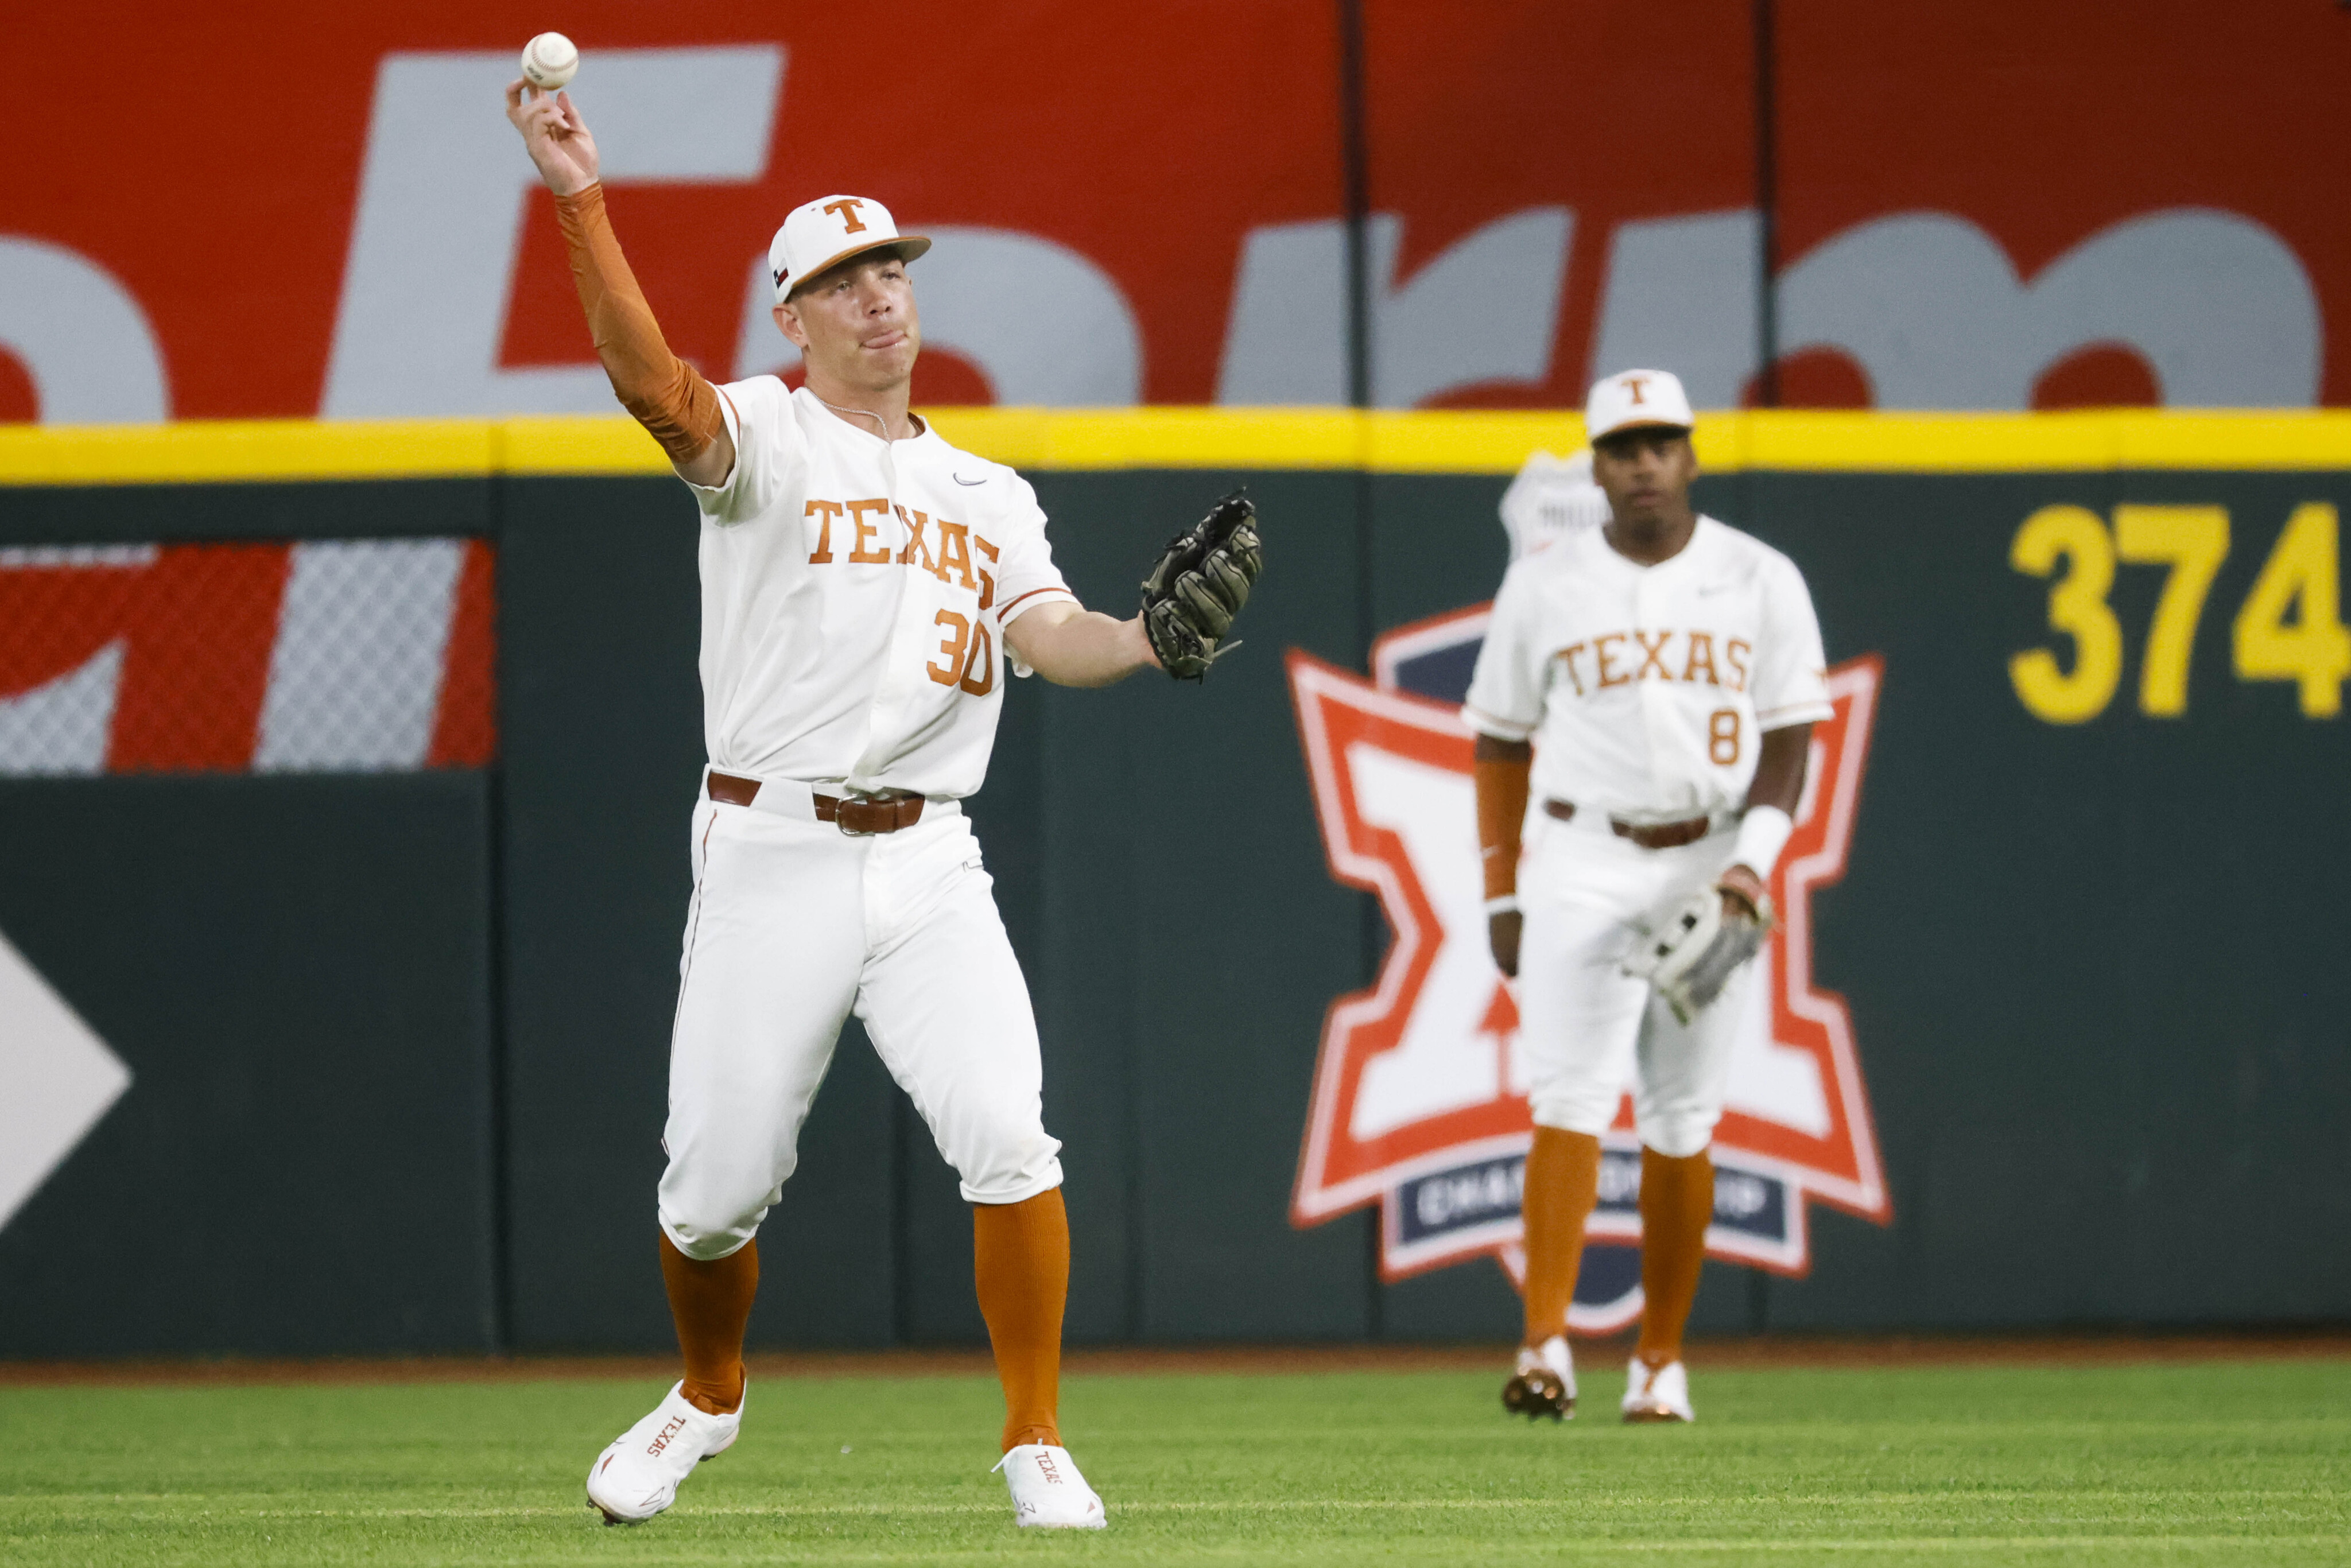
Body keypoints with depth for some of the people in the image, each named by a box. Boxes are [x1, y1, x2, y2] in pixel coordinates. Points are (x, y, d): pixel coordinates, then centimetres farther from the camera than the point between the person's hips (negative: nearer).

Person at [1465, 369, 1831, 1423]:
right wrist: (1501, 896, 5)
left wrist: (1753, 859, -15)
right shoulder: (1544, 587, 4)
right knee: (1569, 1099, -15)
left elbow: (1790, 739, 0)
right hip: (1581, 866, -1)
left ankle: (1661, 1363, 14)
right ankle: (1547, 1348, -24)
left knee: (1682, 1122, 4)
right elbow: (1502, 742, 10)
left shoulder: (1761, 583, 3)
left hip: (1710, 869, 1)